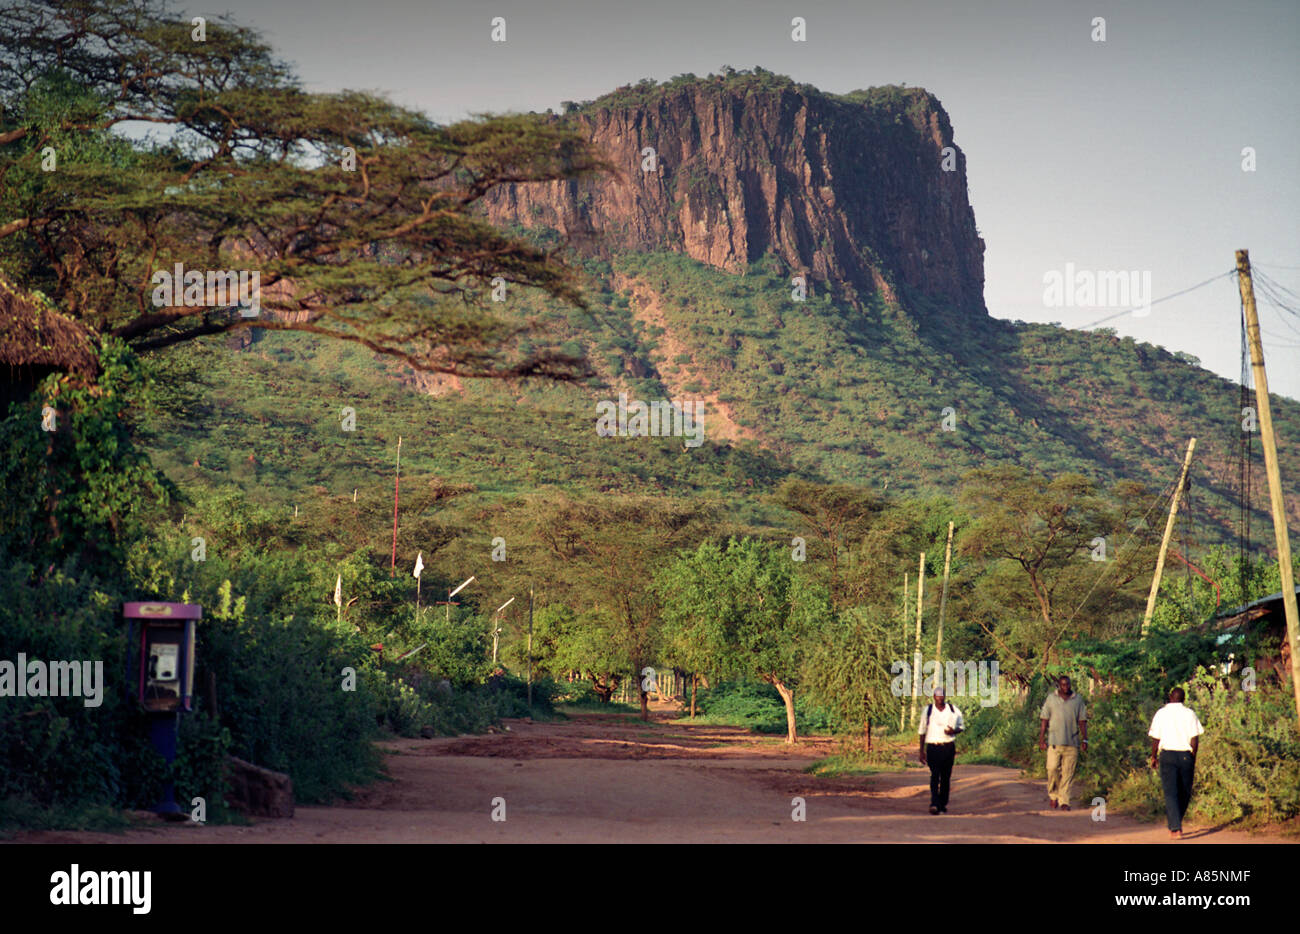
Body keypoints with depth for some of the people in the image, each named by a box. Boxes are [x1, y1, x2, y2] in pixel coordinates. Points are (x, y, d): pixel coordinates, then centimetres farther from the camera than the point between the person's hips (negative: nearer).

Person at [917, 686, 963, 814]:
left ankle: (943, 805, 16)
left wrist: (953, 731, -7)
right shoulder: (928, 710, 4)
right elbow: (922, 731, 9)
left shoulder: (953, 710, 6)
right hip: (933, 747, -2)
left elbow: (961, 726, 17)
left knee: (946, 777, 6)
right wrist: (922, 751, 7)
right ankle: (934, 804, -26)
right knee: (935, 775, -15)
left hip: (948, 747, 2)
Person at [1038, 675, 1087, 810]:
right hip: (1054, 741, -1)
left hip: (1072, 742, 1)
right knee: (1052, 768, -10)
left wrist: (1084, 739, 4)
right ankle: (1053, 794, 11)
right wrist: (1041, 739, -1)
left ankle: (1064, 801, 1)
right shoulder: (1051, 699, 7)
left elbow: (1082, 721, 11)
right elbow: (1044, 720, 6)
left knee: (1068, 772, -2)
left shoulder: (1078, 700, 10)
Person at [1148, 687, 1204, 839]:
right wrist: (1193, 758, 9)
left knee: (1171, 793, -4)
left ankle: (1175, 828, -16)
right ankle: (1175, 823, 26)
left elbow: (1155, 739, 2)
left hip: (1167, 754, -1)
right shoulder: (1189, 714, 1)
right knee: (1184, 792, 16)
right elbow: (1194, 739, -2)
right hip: (1186, 756, 1)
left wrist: (1153, 757, 15)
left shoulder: (1161, 714, 2)